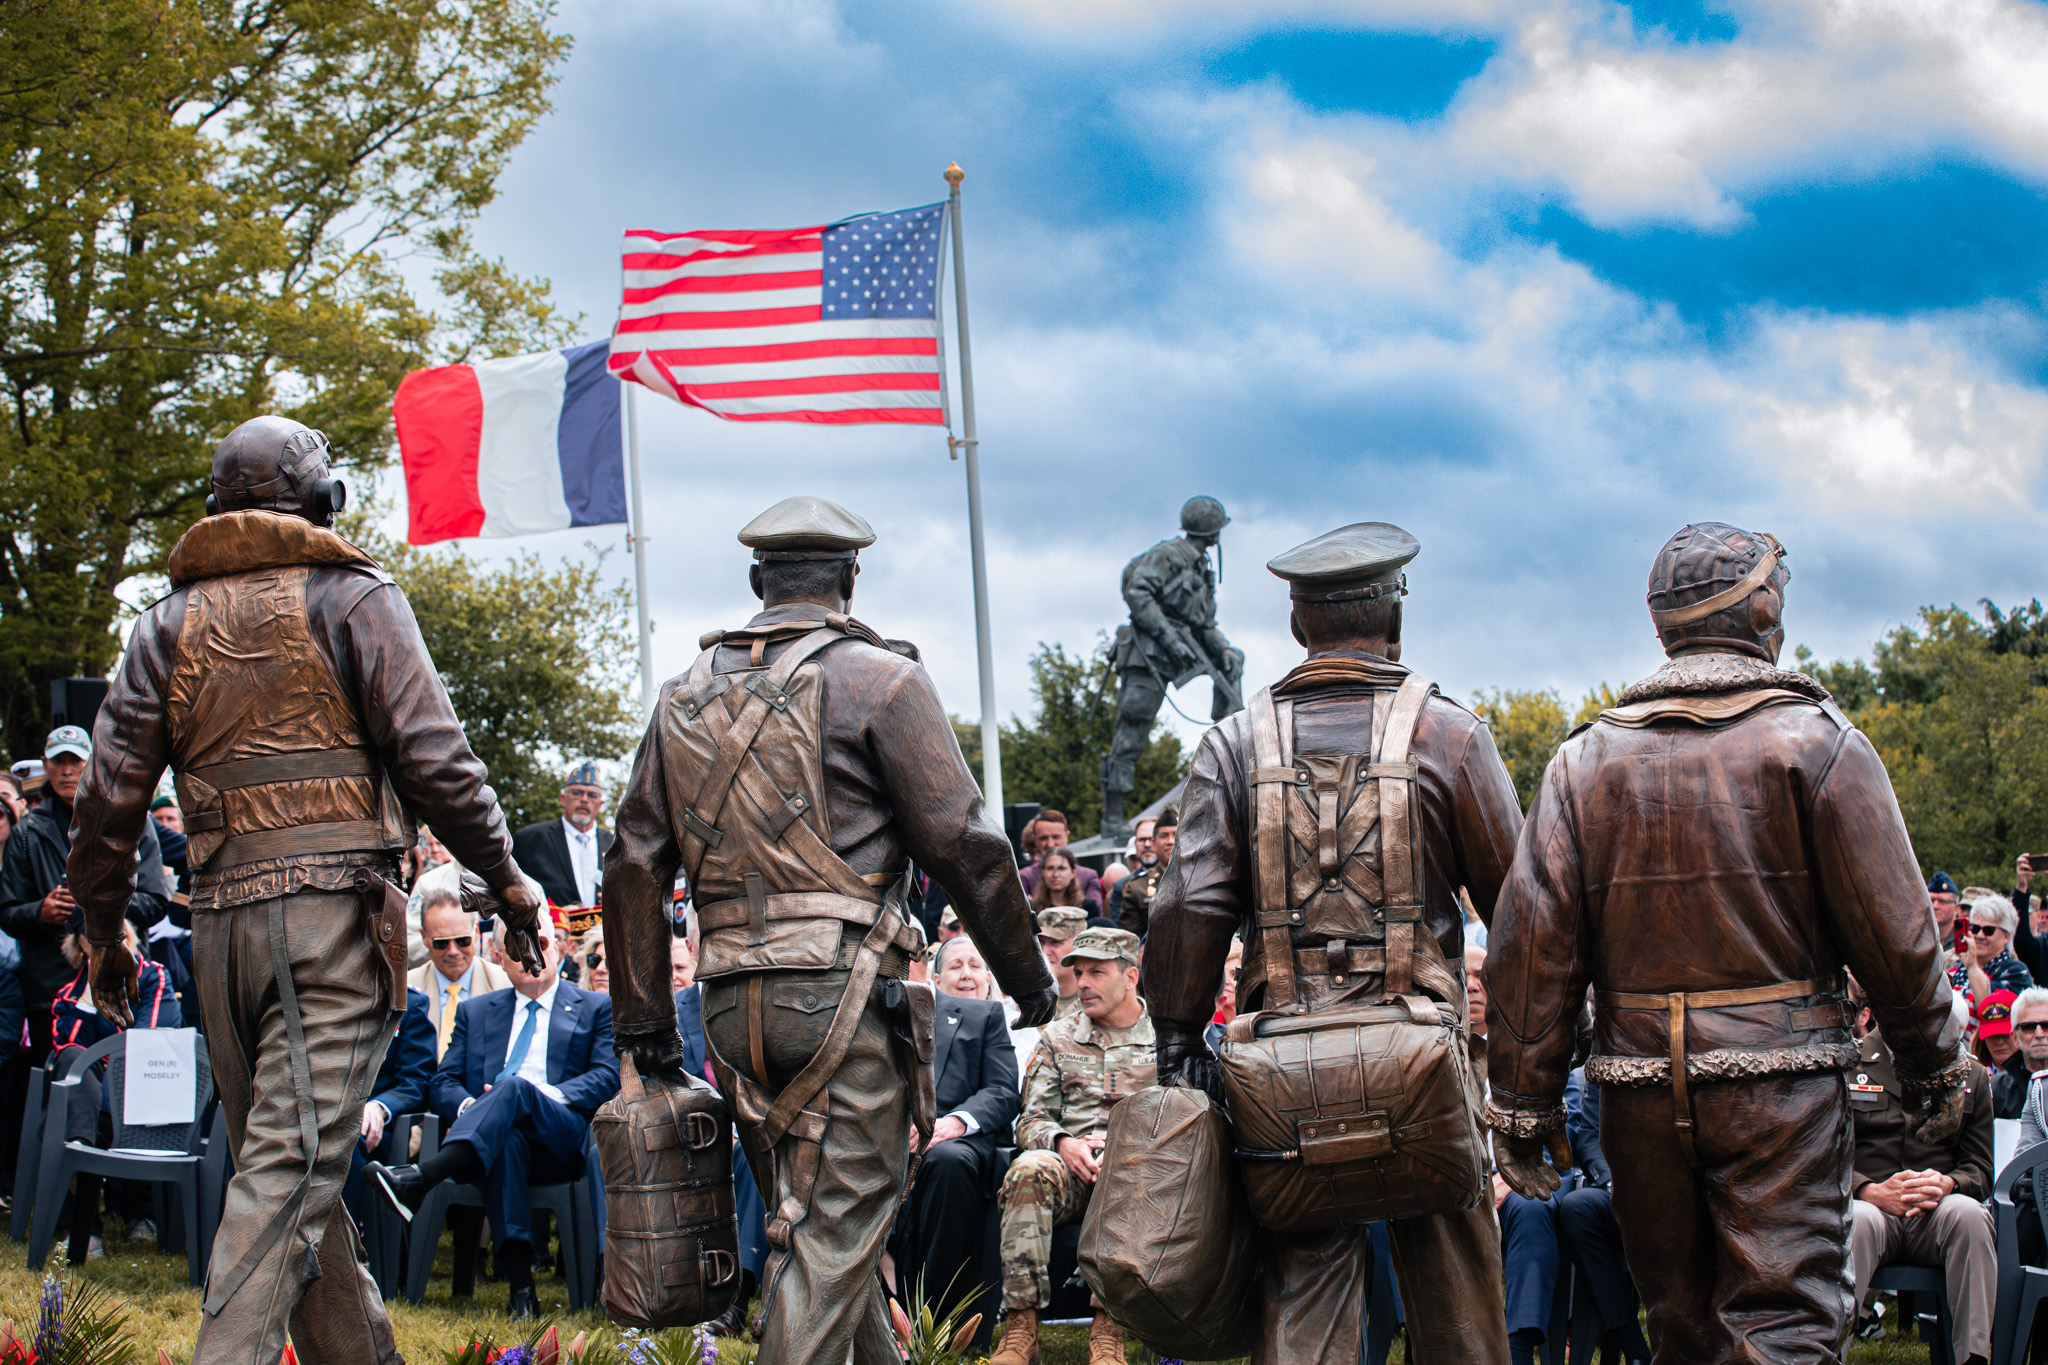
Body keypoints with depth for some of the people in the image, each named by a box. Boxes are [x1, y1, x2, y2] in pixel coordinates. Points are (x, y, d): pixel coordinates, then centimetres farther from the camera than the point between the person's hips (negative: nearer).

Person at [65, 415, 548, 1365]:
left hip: (221, 918, 4)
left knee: (281, 1162, 14)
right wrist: (506, 882, 4)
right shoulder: (352, 597, 2)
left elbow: (111, 795, 9)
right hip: (332, 905, -4)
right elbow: (434, 760, -6)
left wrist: (103, 930, 20)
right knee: (293, 1164, -10)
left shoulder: (170, 622, 13)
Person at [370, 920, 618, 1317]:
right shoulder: (475, 1012, 29)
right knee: (506, 1140, -39)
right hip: (495, 1139, 2)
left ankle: (420, 1179, -57)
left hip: (560, 1139, -2)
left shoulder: (597, 1008, 21)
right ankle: (518, 1280, -47)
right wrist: (468, 1106, -8)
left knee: (515, 1086, -36)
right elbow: (444, 1082, 18)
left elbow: (607, 1077, 6)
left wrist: (551, 1095, -13)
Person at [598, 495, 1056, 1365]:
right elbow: (963, 844, -6)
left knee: (817, 1218, 18)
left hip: (731, 1000, 6)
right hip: (841, 990, -6)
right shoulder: (880, 680, -3)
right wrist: (1026, 974, 5)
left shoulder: (685, 696, 13)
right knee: (833, 1233, -4)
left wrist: (642, 1020, 18)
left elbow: (635, 861, 12)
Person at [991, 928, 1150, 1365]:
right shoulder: (1057, 1037, 20)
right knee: (1029, 1169, -34)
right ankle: (1020, 1327, -36)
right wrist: (1063, 1144, -10)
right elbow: (1032, 1120, 13)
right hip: (1069, 1168, 2)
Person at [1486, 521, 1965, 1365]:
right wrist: (1934, 1070, 7)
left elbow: (1530, 944, 0)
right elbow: (1895, 933, -4)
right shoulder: (1817, 742, -3)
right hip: (1779, 1081, -3)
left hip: (1639, 1089, 4)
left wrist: (1522, 1106, 4)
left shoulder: (1586, 760, 6)